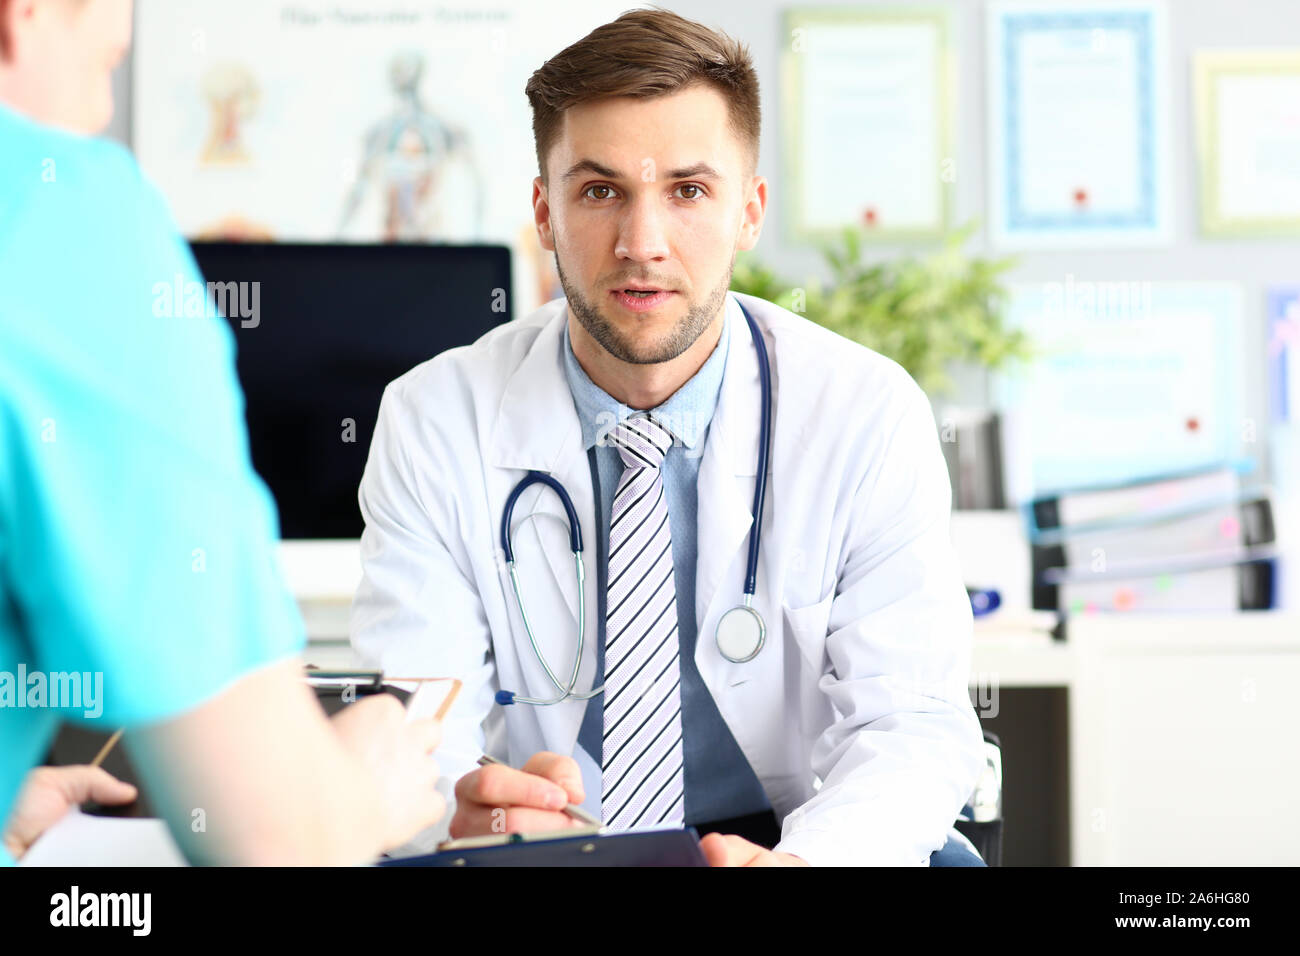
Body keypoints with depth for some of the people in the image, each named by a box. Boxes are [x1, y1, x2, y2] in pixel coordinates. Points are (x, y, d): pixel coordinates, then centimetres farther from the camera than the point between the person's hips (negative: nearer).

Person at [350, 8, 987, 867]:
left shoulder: (871, 415, -6)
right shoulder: (434, 423, -5)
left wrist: (802, 857, -33)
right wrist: (461, 813, -36)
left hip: (779, 835, 1)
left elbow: (912, 720, -11)